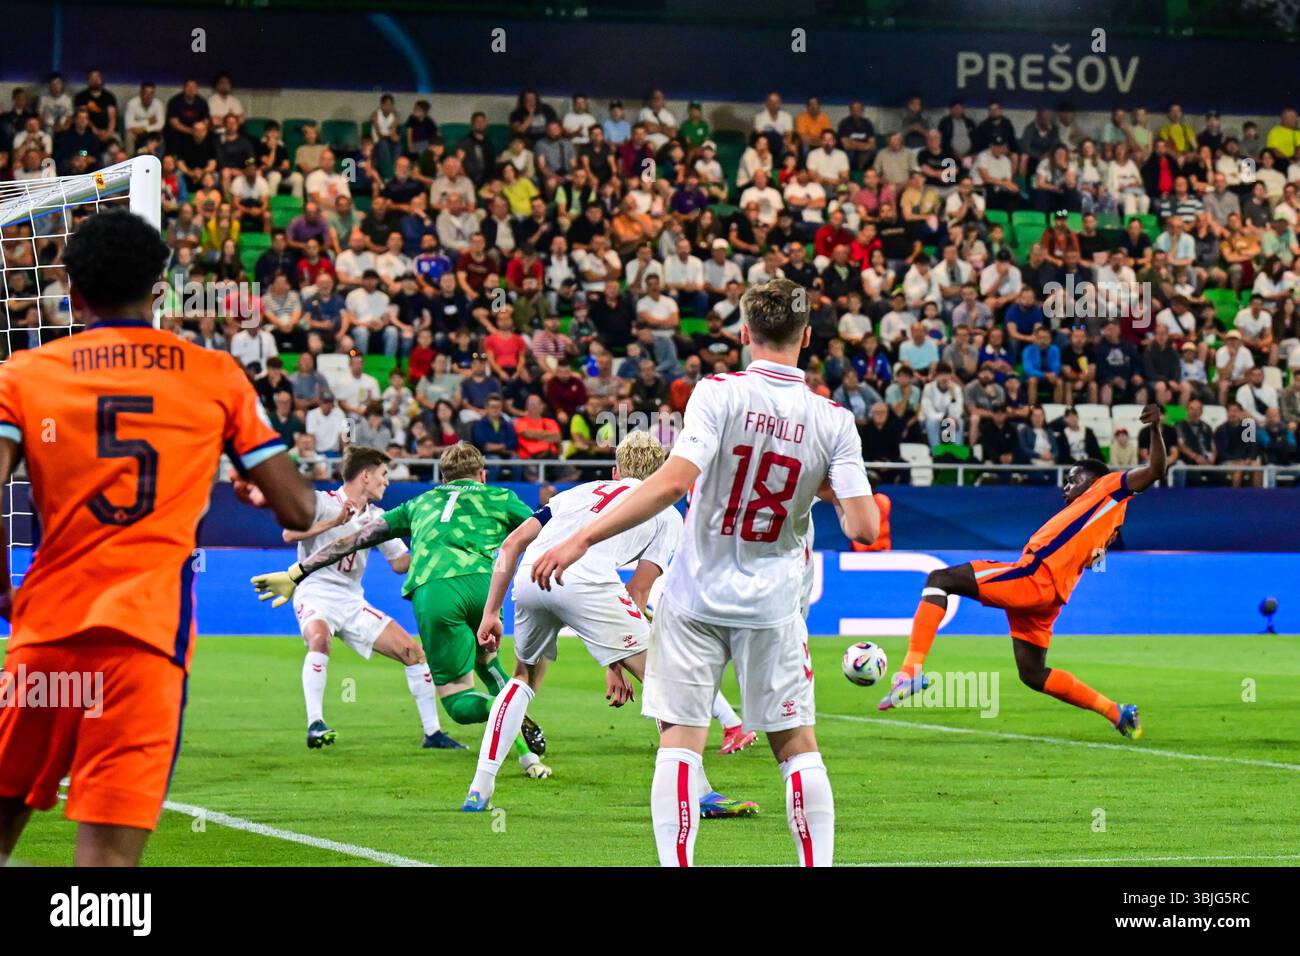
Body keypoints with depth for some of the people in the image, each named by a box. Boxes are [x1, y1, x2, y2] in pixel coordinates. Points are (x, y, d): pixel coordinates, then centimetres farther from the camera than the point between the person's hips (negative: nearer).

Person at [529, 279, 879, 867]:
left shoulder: (719, 393, -11)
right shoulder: (832, 421, -4)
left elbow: (674, 480, -23)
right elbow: (863, 527, -9)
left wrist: (582, 539, -22)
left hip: (696, 597, -2)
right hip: (772, 605, 2)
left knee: (679, 741, 0)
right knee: (798, 747, 12)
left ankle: (676, 864, -8)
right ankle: (818, 863, 10)